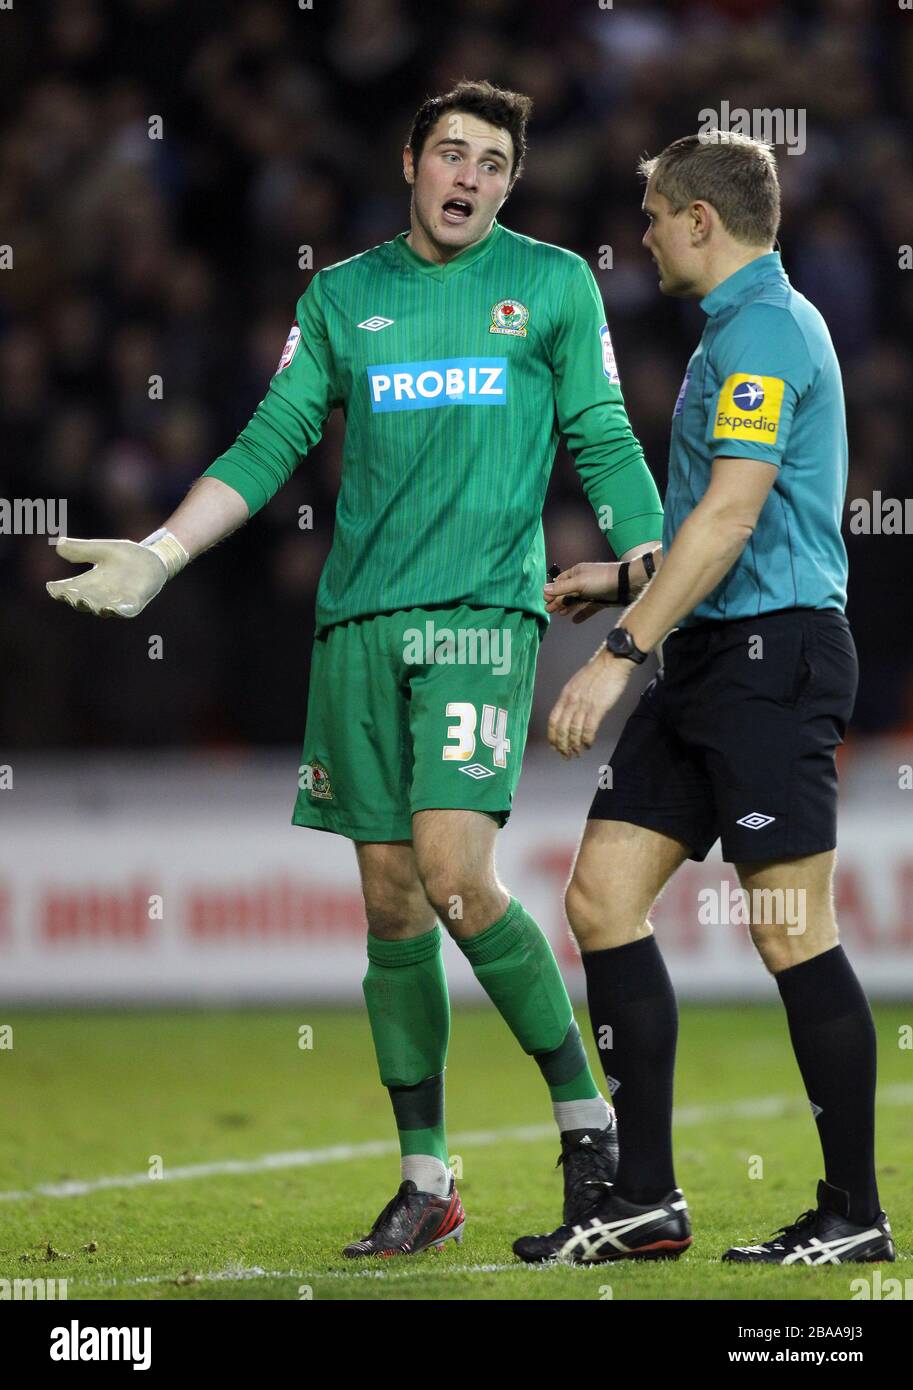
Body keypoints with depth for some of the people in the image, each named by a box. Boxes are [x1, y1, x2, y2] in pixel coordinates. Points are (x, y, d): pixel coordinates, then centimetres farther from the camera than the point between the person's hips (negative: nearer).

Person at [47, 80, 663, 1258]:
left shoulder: (553, 285, 7)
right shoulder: (341, 298, 14)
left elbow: (604, 446, 8)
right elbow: (270, 445, 14)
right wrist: (156, 554, 4)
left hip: (483, 612, -4)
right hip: (358, 622, 4)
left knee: (457, 874, -19)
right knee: (391, 903, 4)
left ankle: (583, 1110, -2)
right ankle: (426, 1181, 11)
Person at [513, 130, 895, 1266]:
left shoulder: (764, 331, -13)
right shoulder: (741, 327, 19)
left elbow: (730, 514, -21)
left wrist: (623, 650, -23)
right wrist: (625, 576, 32)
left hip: (773, 656, -10)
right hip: (710, 658, 10)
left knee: (791, 932, -6)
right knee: (604, 895, 4)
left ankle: (855, 1214, 2)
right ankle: (643, 1200, 6)